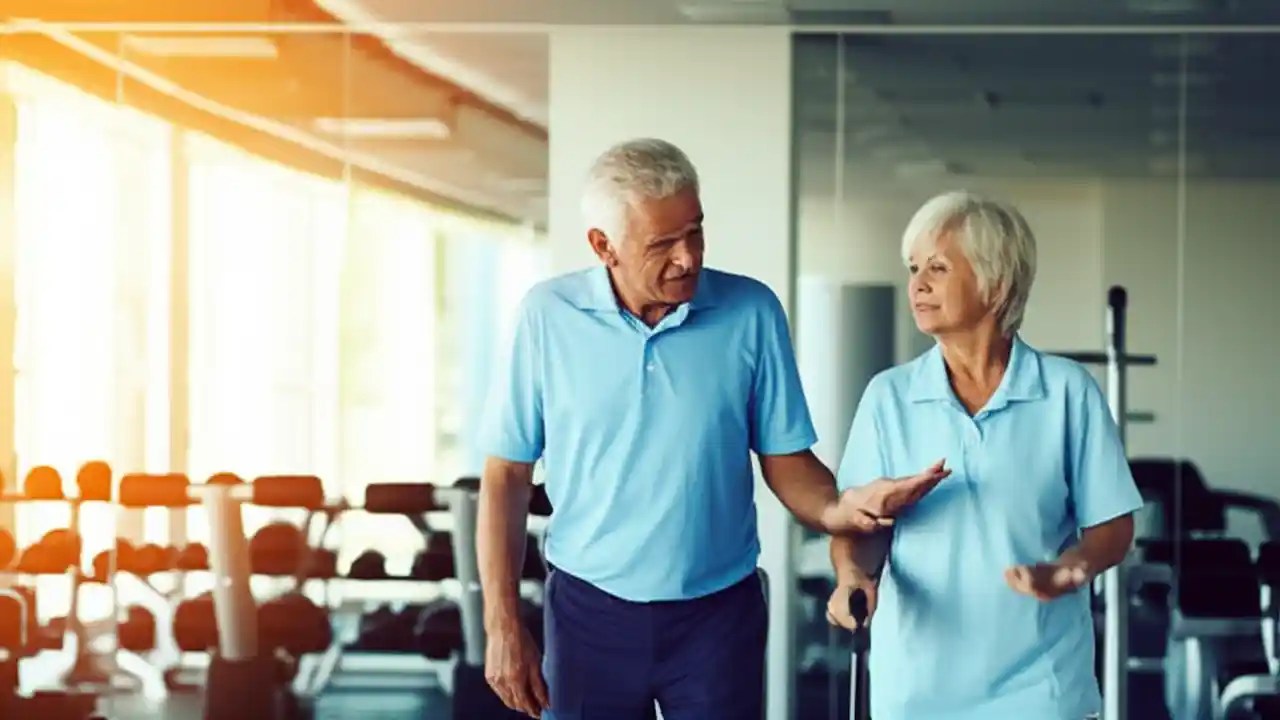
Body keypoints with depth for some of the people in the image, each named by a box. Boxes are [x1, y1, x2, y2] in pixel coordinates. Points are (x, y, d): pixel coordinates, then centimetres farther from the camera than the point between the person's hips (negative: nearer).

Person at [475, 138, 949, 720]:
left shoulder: (752, 312, -6)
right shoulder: (549, 315, -7)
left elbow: (785, 458, 0)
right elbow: (507, 476, -1)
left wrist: (837, 509, -21)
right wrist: (502, 626, -5)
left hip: (720, 613, 0)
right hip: (589, 610, 0)